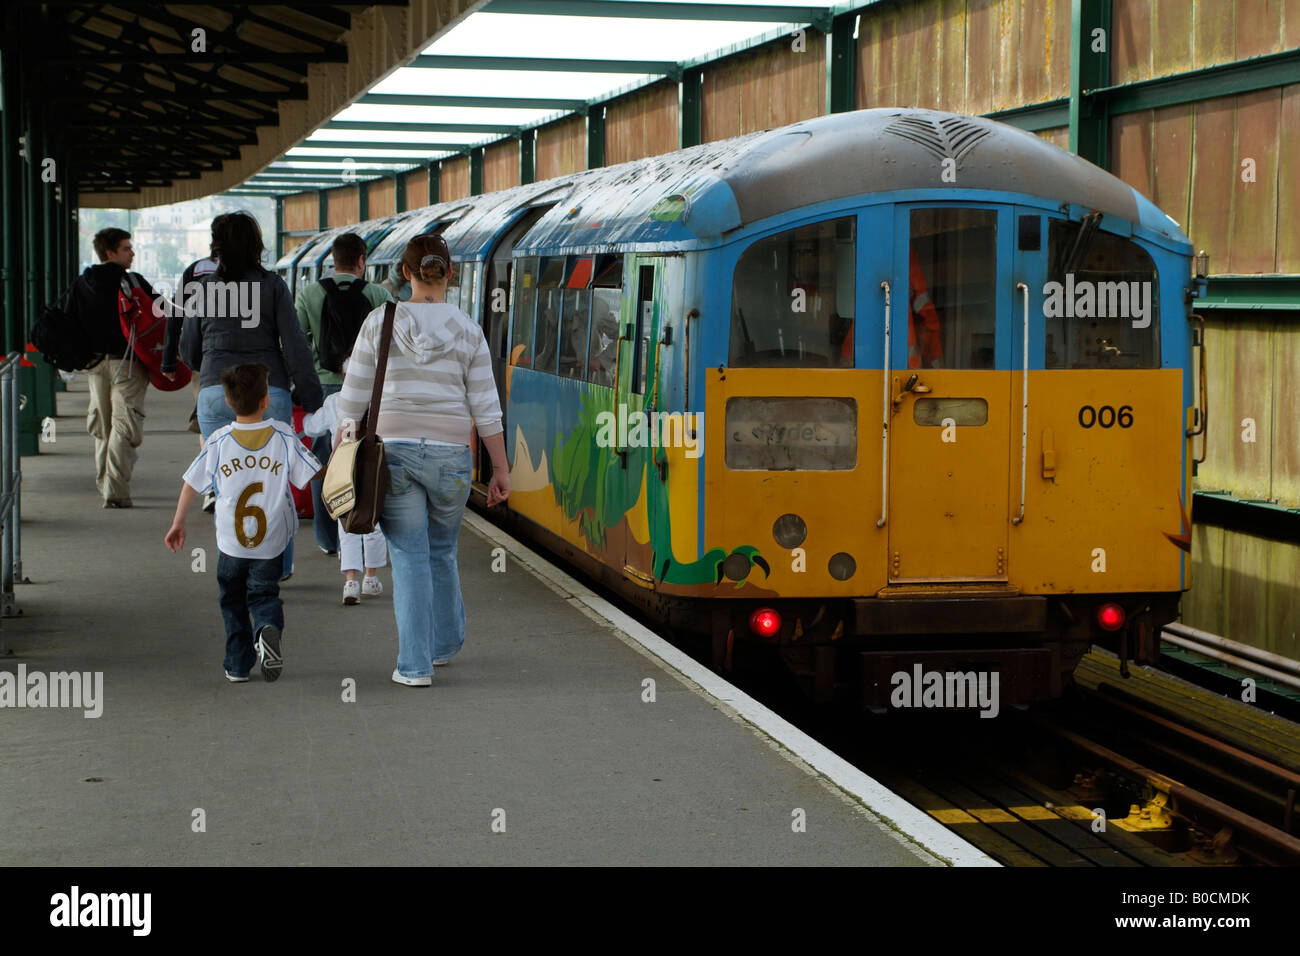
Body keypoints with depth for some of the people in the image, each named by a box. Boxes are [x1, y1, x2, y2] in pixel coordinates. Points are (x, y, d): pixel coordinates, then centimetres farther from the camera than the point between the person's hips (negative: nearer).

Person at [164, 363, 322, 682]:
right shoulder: (283, 436, -8)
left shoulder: (218, 441, -6)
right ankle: (269, 629, -19)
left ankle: (237, 664, 18)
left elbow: (191, 484, 2)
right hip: (271, 542, 0)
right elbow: (315, 476, -6)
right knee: (264, 594, 14)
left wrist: (178, 524, 14)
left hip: (230, 543, 0)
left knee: (233, 600, 19)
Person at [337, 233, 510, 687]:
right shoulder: (467, 330, -2)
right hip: (450, 457, 1)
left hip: (393, 451, -1)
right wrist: (501, 470, 2)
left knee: (410, 559, 2)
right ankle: (444, 642, 37)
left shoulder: (381, 322, -3)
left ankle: (415, 664, -3)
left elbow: (353, 398, -1)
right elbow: (485, 407, -2)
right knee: (441, 551, 21)